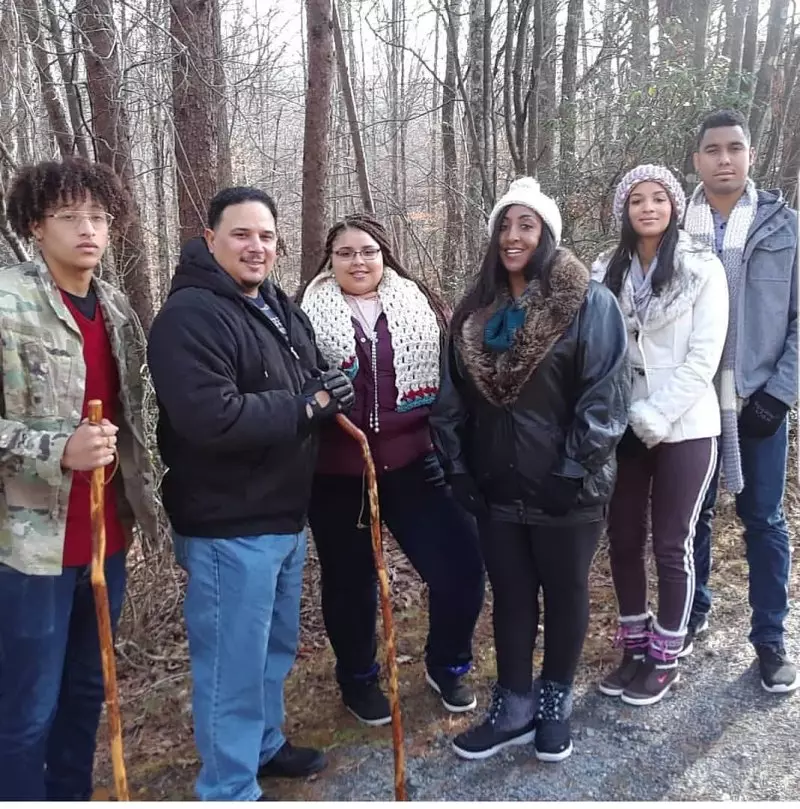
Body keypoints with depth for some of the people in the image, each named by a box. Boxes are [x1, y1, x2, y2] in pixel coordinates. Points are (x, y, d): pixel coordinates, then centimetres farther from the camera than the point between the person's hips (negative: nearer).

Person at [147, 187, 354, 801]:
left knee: (276, 646, 24)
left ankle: (265, 744, 45)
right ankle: (230, 789, 24)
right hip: (228, 525, -9)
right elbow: (211, 417, -30)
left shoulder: (280, 307, 12)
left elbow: (304, 384, 23)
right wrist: (306, 406, -20)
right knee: (234, 663, 4)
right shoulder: (190, 316, -18)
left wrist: (327, 390, -1)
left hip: (286, 514, 9)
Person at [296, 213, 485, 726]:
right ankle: (358, 679, 38)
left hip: (411, 464, 2)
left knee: (461, 565, 2)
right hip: (337, 474, -1)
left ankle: (447, 666, 30)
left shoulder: (421, 306, 6)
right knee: (350, 581, 13)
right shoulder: (309, 315, 0)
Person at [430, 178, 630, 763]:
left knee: (565, 595, 13)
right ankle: (514, 708, 30)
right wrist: (456, 465, 4)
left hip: (565, 491, -4)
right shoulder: (477, 310, 6)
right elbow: (453, 395, 10)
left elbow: (607, 394, -13)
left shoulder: (589, 303, -10)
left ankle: (555, 702, 35)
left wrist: (575, 470, -16)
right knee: (510, 598, 14)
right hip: (496, 488, 4)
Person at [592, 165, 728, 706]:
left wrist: (656, 416, -16)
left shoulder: (703, 269, -5)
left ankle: (666, 658, 22)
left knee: (672, 545, 5)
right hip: (623, 427, 4)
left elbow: (703, 358, -11)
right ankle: (635, 646, 29)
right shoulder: (606, 273, 5)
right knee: (623, 540, 10)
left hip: (683, 428, -3)